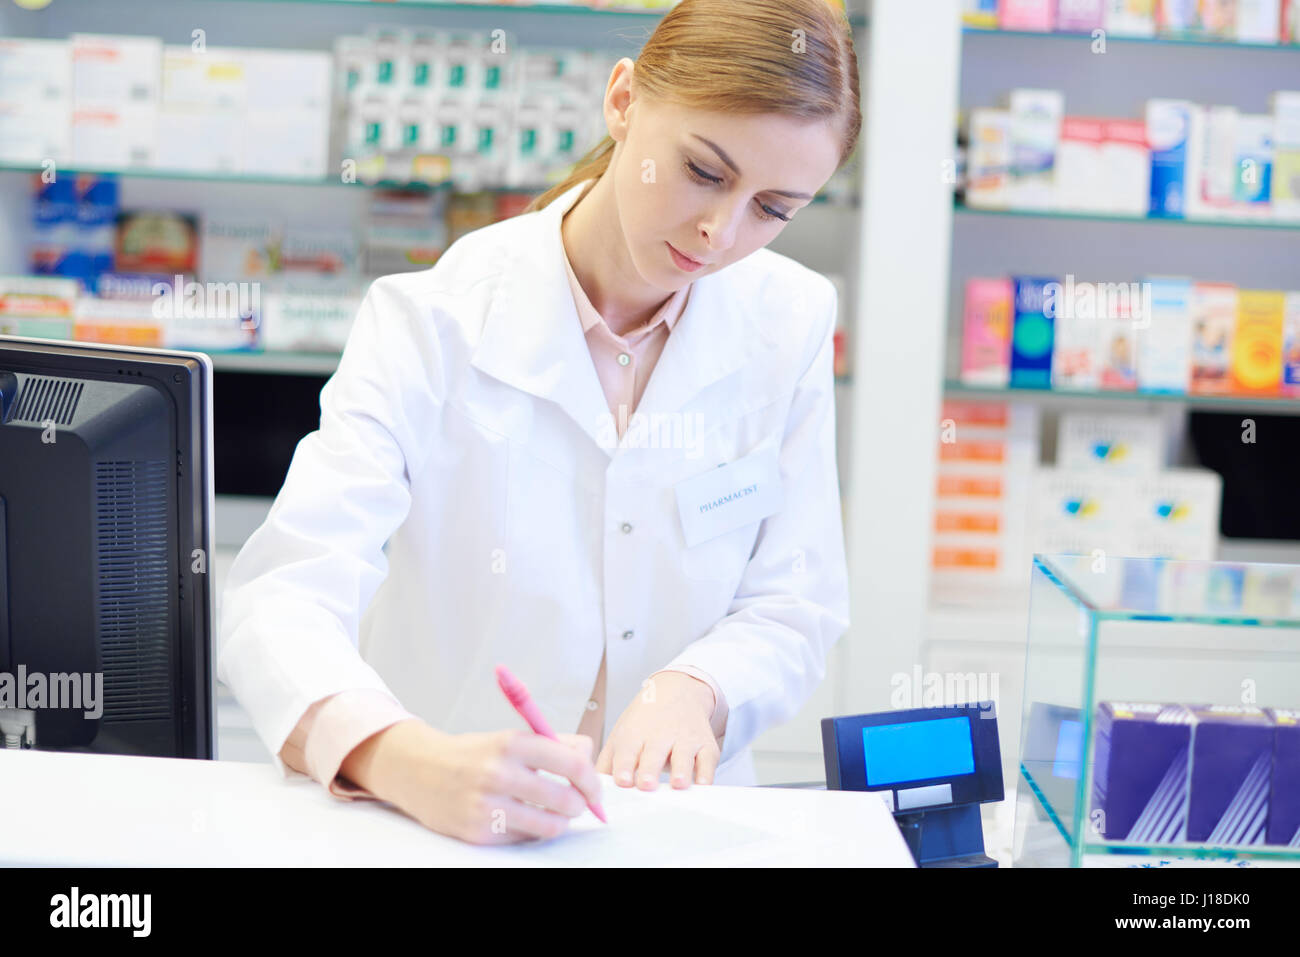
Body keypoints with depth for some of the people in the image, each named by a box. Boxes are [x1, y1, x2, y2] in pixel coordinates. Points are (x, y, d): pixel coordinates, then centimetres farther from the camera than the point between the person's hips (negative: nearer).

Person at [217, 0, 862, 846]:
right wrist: (413, 765, -39)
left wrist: (695, 689, -20)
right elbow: (282, 601, -20)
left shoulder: (789, 325, -1)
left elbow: (795, 608, 2)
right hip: (440, 818, -2)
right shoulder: (433, 326, -11)